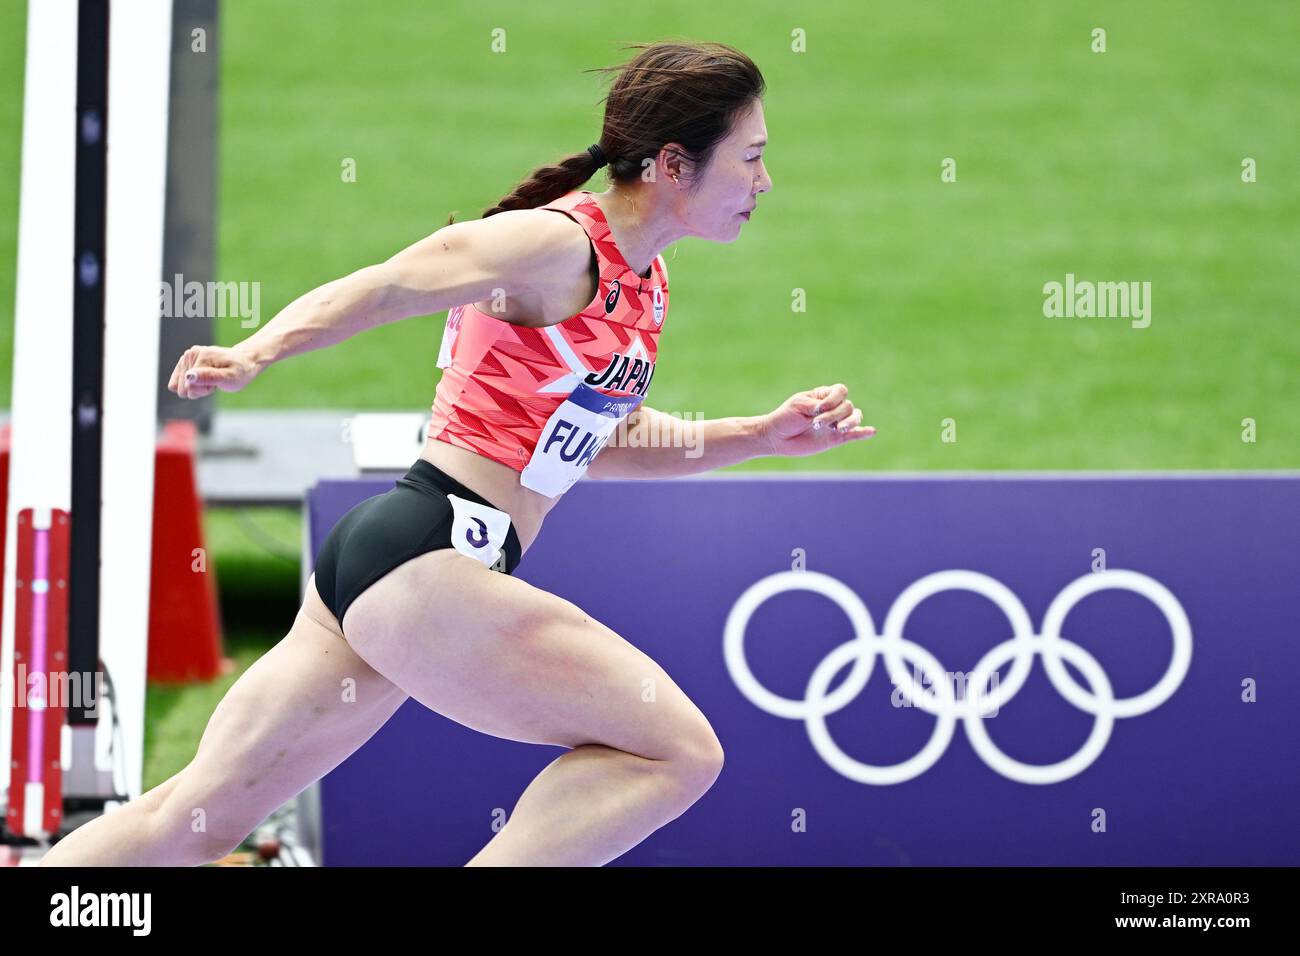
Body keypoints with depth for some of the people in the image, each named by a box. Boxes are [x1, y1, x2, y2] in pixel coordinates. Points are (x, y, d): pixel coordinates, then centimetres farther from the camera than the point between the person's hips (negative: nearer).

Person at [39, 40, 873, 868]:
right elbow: (377, 289, -19)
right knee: (677, 752, -11)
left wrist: (767, 435, 20)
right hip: (428, 555, -10)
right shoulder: (557, 245, -11)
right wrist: (253, 355, -36)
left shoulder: (643, 282, 17)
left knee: (202, 817, 11)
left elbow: (597, 444, 28)